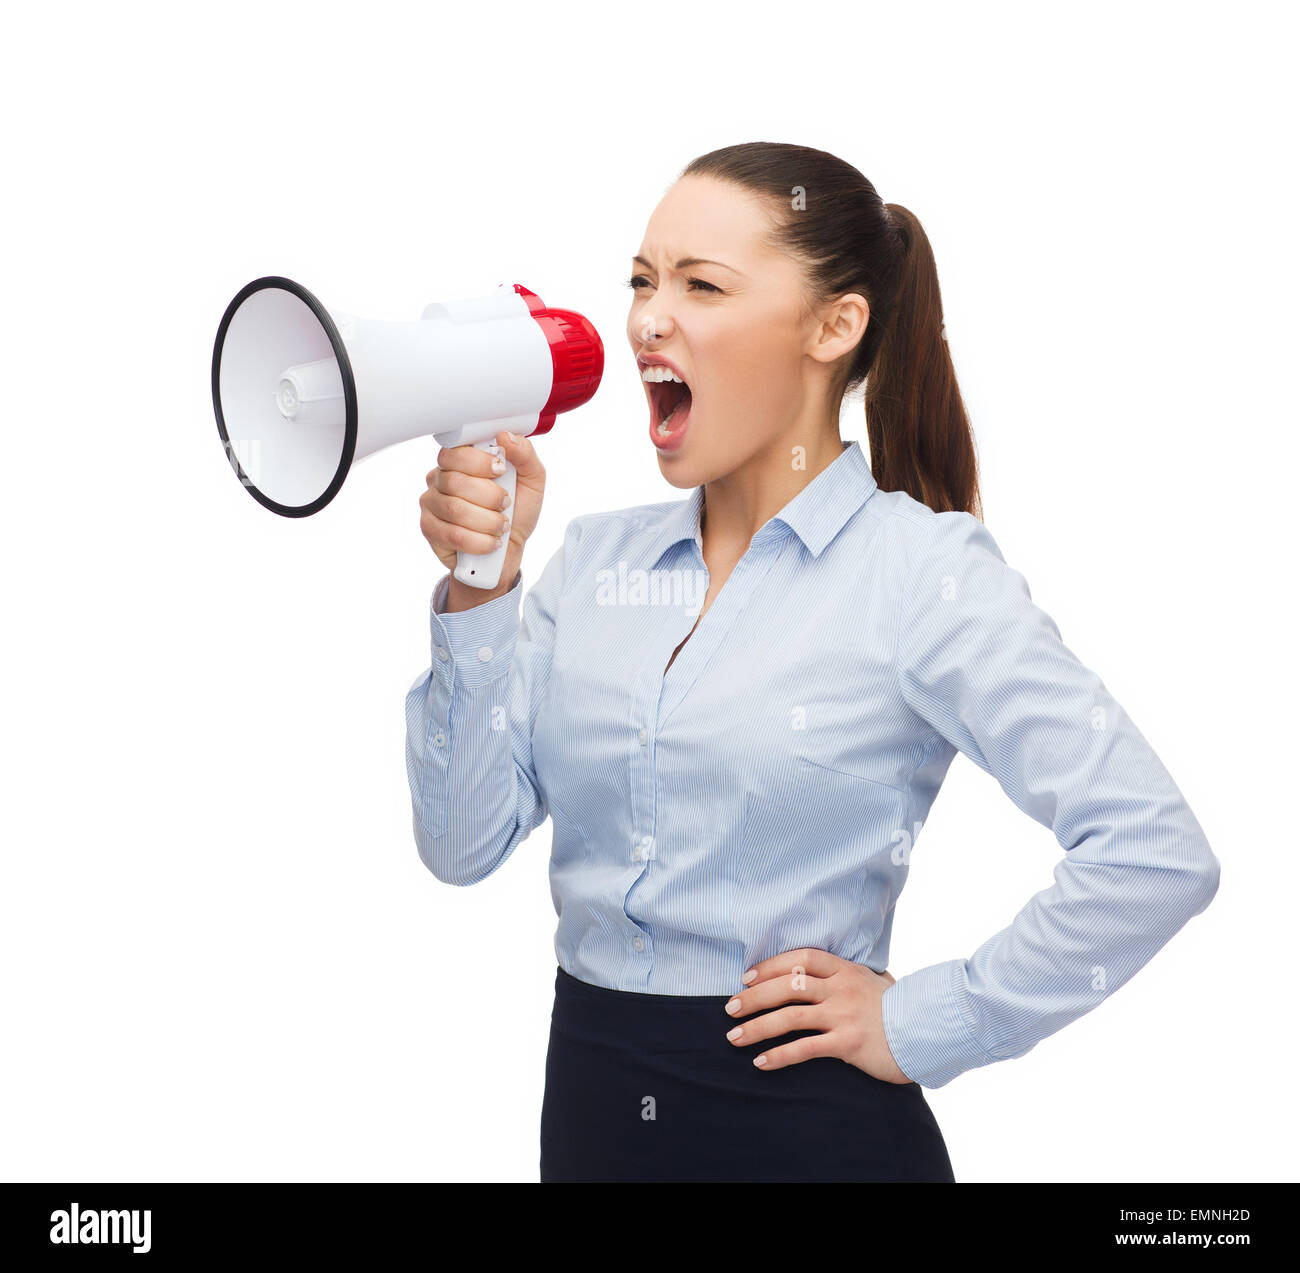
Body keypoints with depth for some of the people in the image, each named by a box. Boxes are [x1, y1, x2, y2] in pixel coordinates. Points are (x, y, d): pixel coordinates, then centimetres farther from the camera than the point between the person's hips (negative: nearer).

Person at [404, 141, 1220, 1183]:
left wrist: (917, 1026, -12)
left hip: (807, 1126, -4)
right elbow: (465, 844, -3)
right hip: (587, 1106, 5)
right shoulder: (594, 558, 2)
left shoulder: (923, 569, -12)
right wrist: (478, 590, -12)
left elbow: (1157, 855, -18)